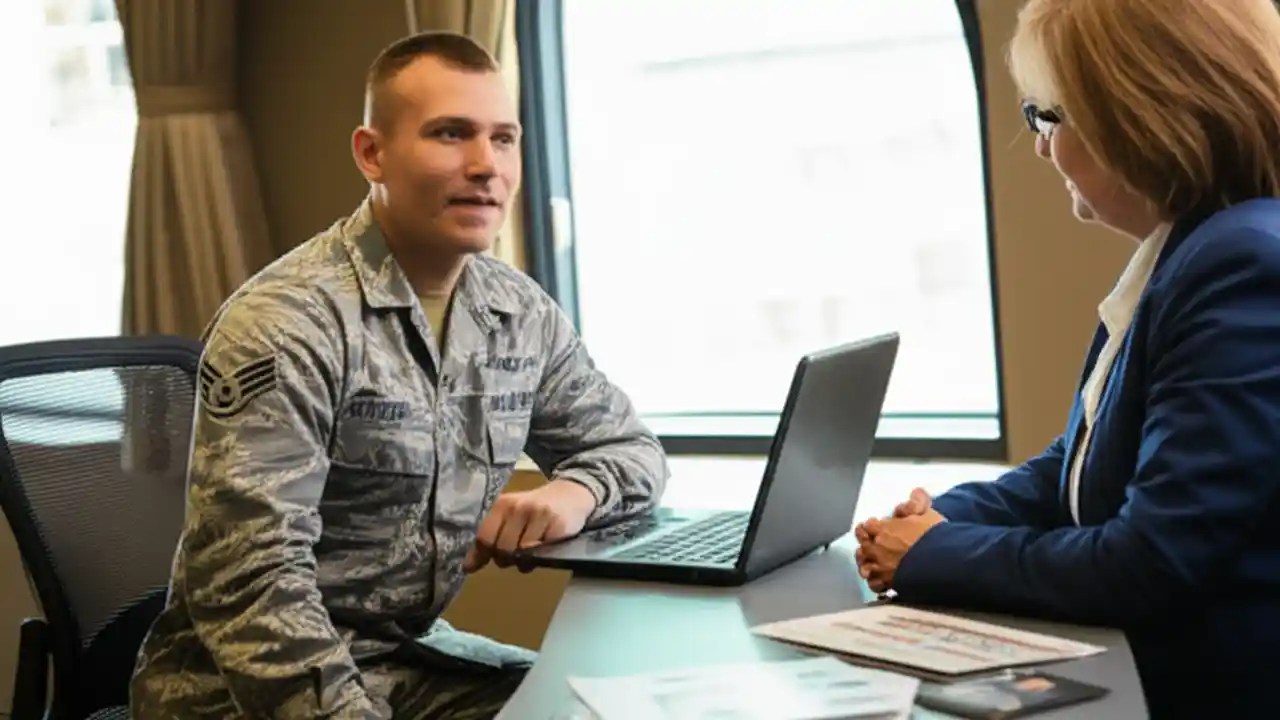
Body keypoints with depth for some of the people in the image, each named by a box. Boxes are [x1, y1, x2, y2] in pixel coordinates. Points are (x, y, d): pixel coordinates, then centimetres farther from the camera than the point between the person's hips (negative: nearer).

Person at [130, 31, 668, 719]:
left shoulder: (523, 314, 4)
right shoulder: (285, 321, -18)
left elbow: (631, 448, 15)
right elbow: (248, 581, -24)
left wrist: (573, 493, -8)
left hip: (413, 653, 7)